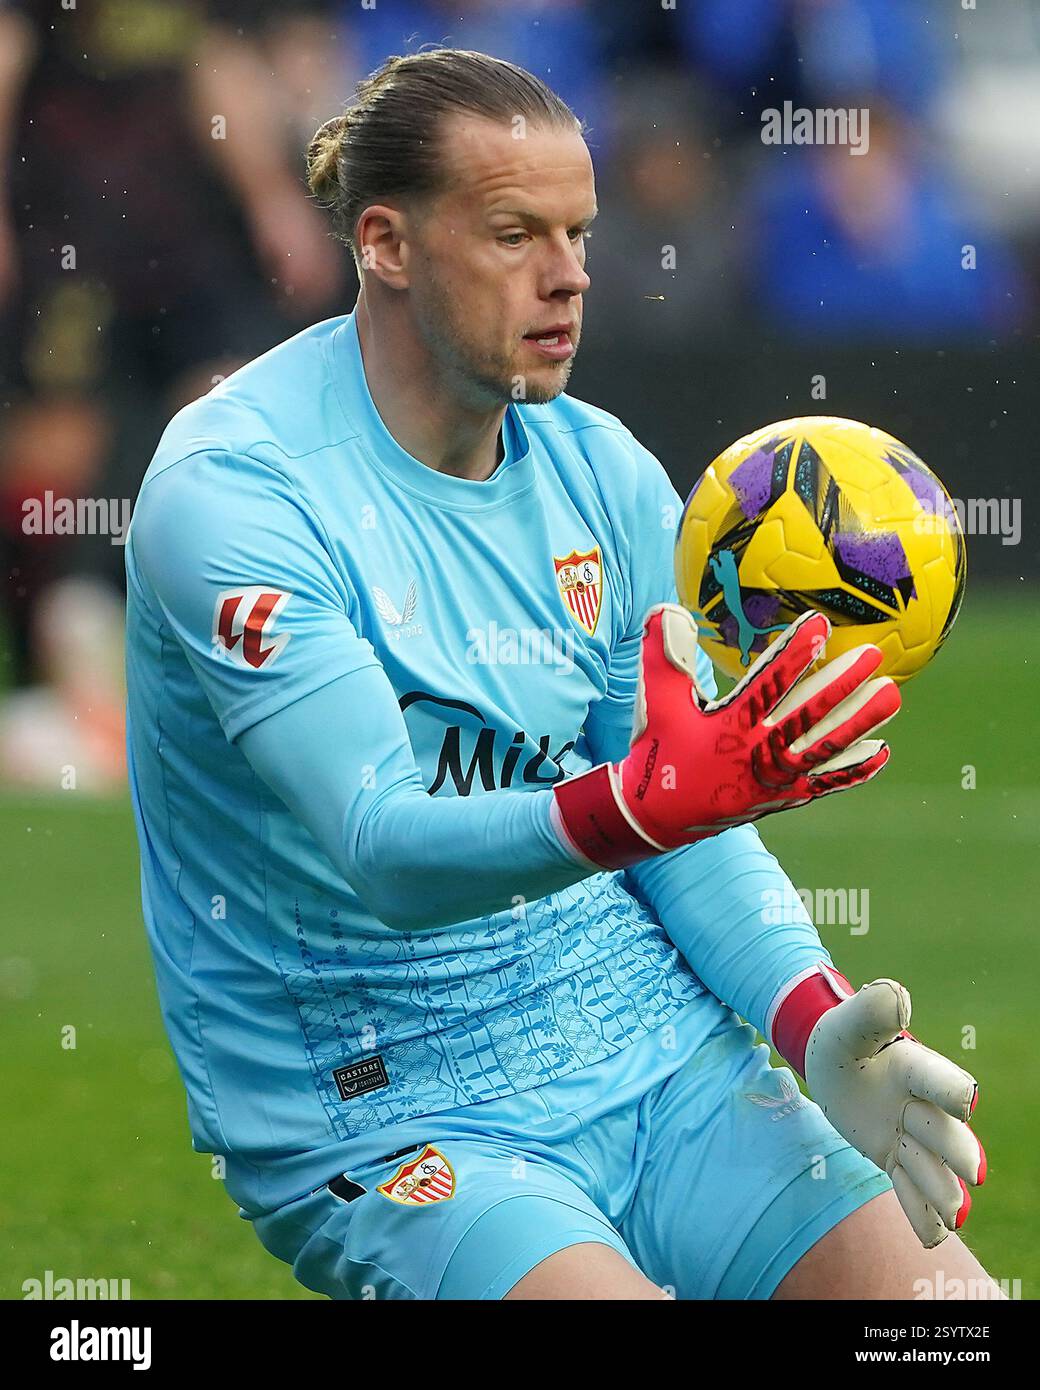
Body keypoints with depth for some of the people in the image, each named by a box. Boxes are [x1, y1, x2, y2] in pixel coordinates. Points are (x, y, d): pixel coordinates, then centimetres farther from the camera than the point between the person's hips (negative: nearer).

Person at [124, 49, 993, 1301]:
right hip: (375, 1115, -5)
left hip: (649, 1056, 5)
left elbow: (700, 835, 7)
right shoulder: (231, 490, -15)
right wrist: (647, 802, -43)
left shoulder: (608, 477, 5)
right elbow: (384, 849, -26)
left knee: (942, 1293, -13)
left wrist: (820, 1031, -12)